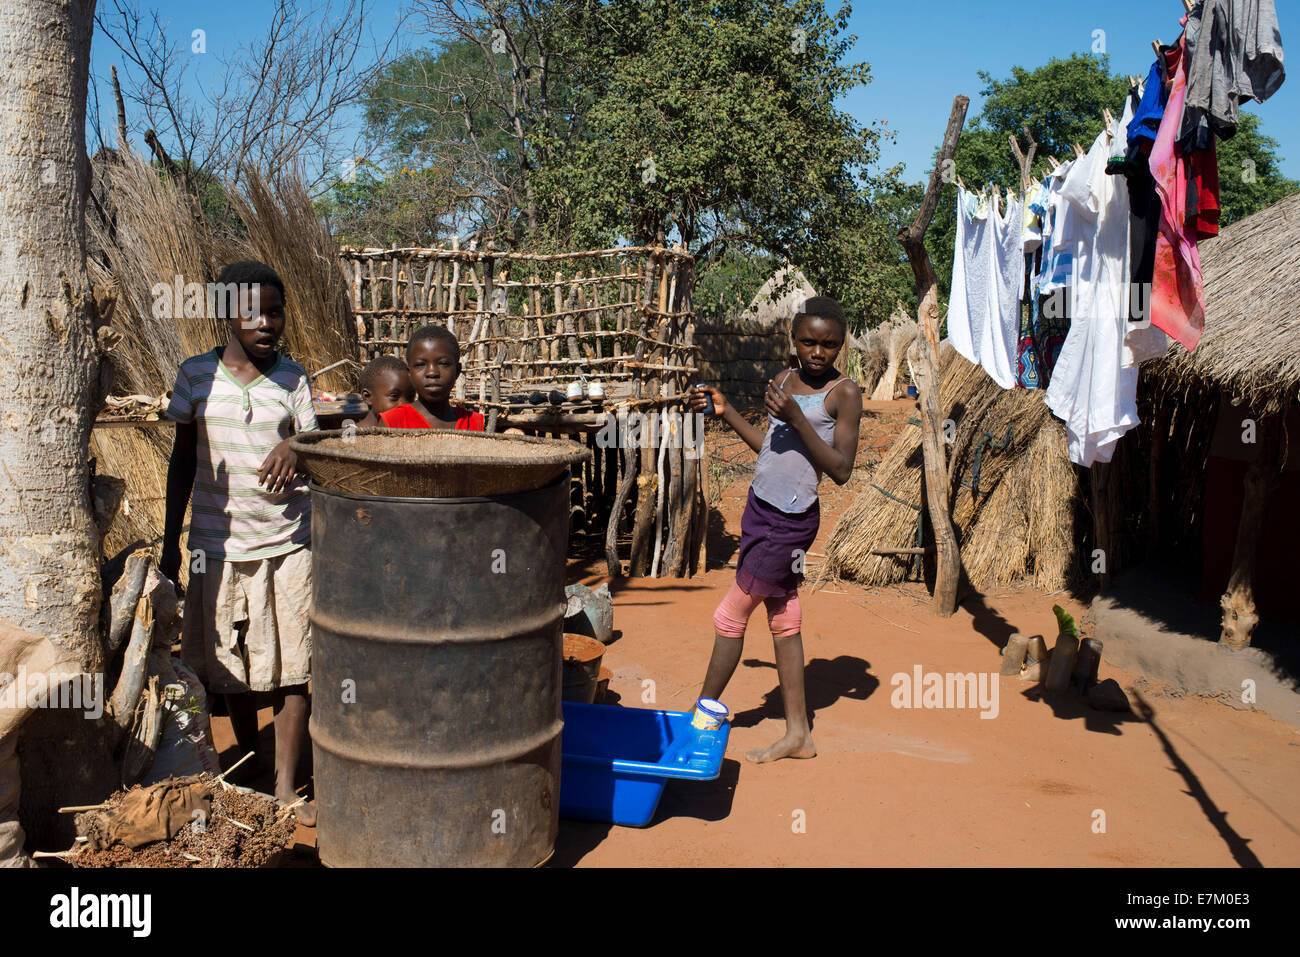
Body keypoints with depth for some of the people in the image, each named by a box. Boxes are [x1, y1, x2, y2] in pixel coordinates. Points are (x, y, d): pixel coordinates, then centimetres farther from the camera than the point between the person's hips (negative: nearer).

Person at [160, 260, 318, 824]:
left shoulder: (293, 378, 1)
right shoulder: (196, 375, 1)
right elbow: (182, 461, 8)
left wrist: (294, 448, -21)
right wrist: (170, 541, 8)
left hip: (287, 542, 0)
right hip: (218, 542, 1)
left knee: (290, 667, 0)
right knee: (232, 665, 12)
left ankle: (285, 786, 10)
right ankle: (246, 765, 33)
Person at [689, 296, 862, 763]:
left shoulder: (844, 393, -10)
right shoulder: (785, 379, 11)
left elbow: (841, 471, -16)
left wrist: (796, 419, -24)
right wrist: (725, 410, 15)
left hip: (790, 520, -7)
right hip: (761, 507, 7)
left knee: (729, 617, 2)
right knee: (784, 622, 11)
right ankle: (798, 734, 21)